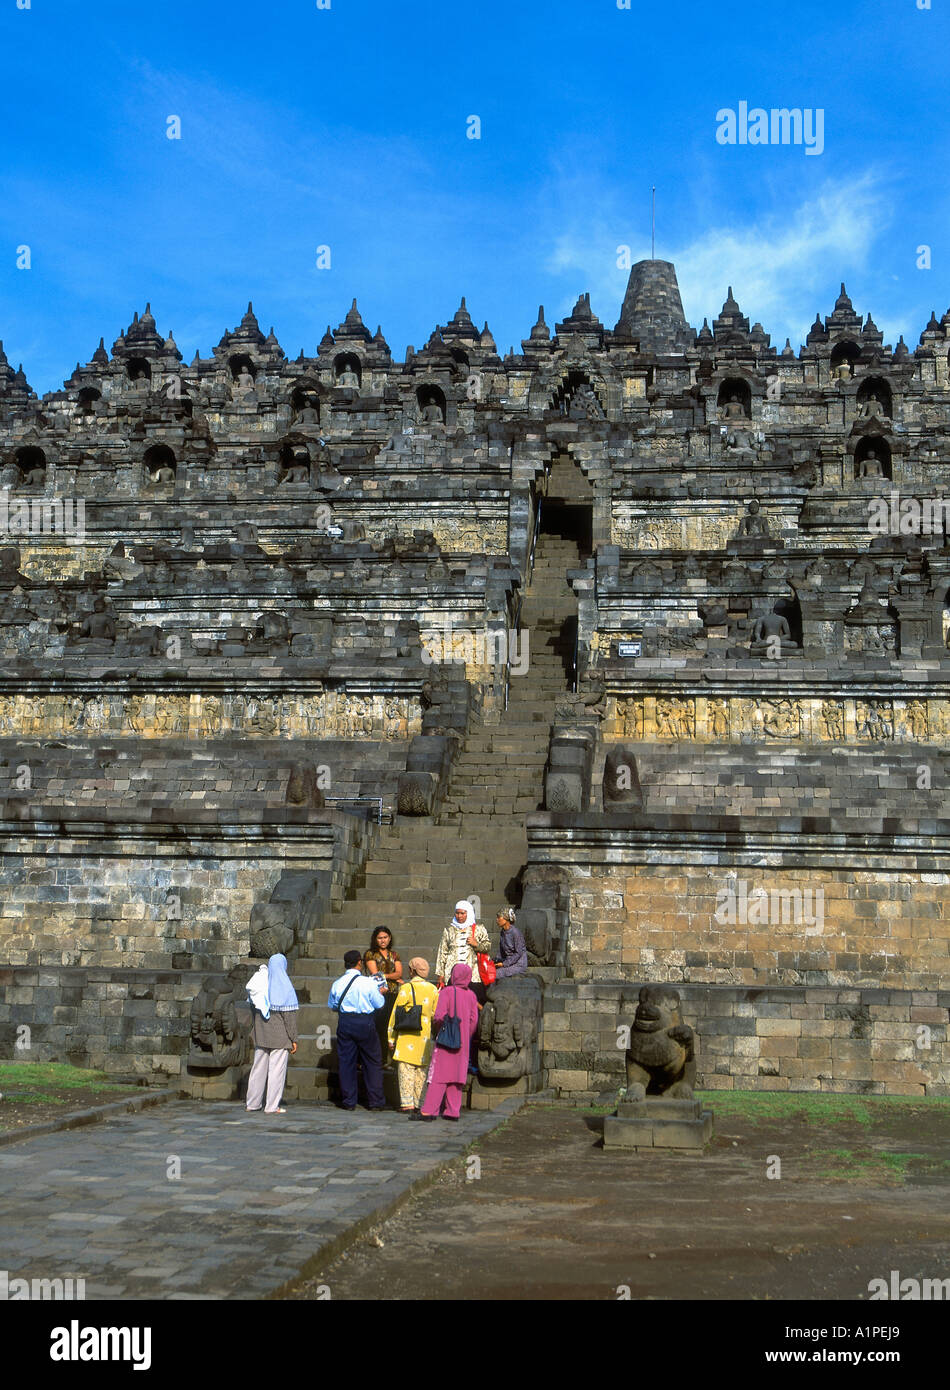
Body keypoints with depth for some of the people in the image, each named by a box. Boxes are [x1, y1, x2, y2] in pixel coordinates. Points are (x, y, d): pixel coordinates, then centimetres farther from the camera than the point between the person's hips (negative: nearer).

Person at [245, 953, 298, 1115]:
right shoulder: (285, 986, -11)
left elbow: (254, 1010, 10)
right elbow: (289, 1015, -12)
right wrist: (293, 1039, -7)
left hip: (261, 1036, 5)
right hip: (280, 1036, -5)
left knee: (258, 1068, 14)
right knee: (277, 1069, 1)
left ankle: (252, 1103, 20)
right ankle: (272, 1106, 1)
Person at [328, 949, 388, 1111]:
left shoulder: (337, 984, -1)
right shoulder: (367, 983, -11)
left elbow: (332, 1005, 12)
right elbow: (379, 1004, -4)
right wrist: (381, 993, 16)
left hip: (345, 1023, 3)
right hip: (365, 1023, -3)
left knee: (346, 1062, 9)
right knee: (373, 1062, 8)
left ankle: (349, 1102, 10)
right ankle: (376, 1101, 10)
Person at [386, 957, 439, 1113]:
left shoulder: (406, 988, -7)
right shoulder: (433, 990, 7)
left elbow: (396, 1013, -6)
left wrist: (391, 1037, 0)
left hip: (407, 1036, -5)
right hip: (424, 1036, 5)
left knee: (406, 1069, -3)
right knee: (421, 1070, 11)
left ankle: (407, 1104, -8)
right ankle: (418, 1104, 12)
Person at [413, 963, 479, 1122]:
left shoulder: (447, 992, -10)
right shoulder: (471, 995, 5)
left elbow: (439, 1017, -15)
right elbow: (474, 1020, 3)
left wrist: (435, 1030, 4)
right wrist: (466, 1038, 13)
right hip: (463, 1043, 5)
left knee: (439, 1075, -4)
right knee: (457, 1075, 8)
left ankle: (428, 1111, -6)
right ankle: (453, 1112, 8)